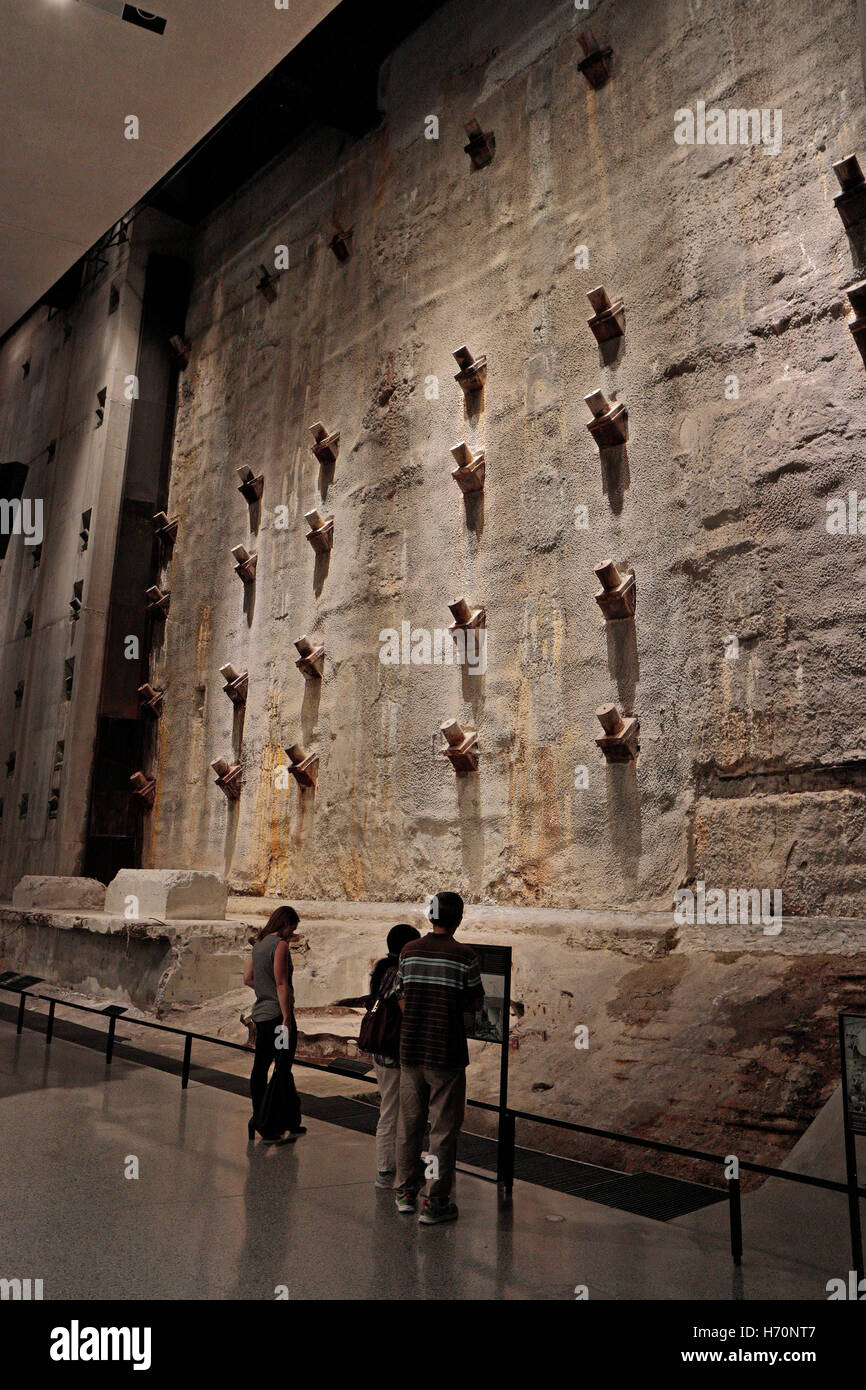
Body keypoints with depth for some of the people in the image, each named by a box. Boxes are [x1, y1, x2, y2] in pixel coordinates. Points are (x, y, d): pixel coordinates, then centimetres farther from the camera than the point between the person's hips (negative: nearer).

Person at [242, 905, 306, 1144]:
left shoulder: (258, 944, 13)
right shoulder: (280, 945, -12)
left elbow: (247, 978, 20)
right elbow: (281, 983, -18)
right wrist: (286, 1018, -17)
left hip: (260, 1014, 9)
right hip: (277, 1014, -9)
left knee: (260, 1067, 14)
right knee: (282, 1070, -4)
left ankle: (259, 1121, 23)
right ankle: (272, 1128, -3)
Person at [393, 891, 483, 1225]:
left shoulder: (409, 951, 1)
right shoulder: (464, 955, -11)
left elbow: (401, 998, 7)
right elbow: (476, 1003, -3)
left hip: (410, 1049, 4)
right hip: (446, 1053, -4)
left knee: (409, 1124, 16)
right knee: (443, 1128, 6)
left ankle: (405, 1192, 27)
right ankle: (435, 1202, 10)